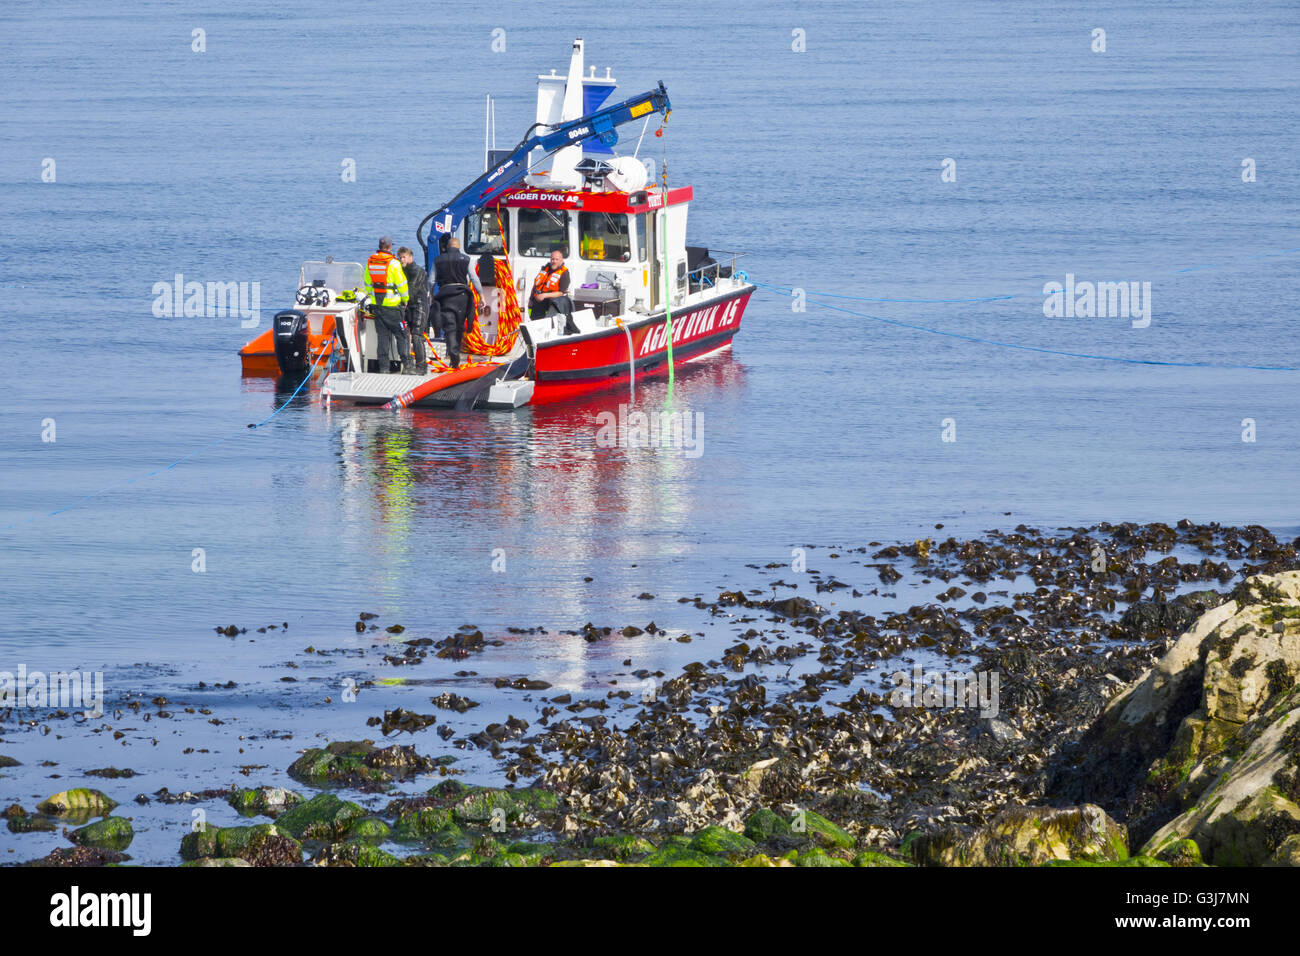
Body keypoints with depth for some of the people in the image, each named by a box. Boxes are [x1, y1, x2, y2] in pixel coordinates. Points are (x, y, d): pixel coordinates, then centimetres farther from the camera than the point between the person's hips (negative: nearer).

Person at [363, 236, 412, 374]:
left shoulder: (370, 262, 6)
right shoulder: (393, 263, -12)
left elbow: (368, 283, 14)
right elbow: (401, 283, -10)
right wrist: (405, 299, 5)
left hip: (376, 305, 5)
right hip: (391, 305, -5)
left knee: (383, 336, 10)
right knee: (402, 336, 2)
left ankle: (384, 367, 8)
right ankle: (407, 366, -2)